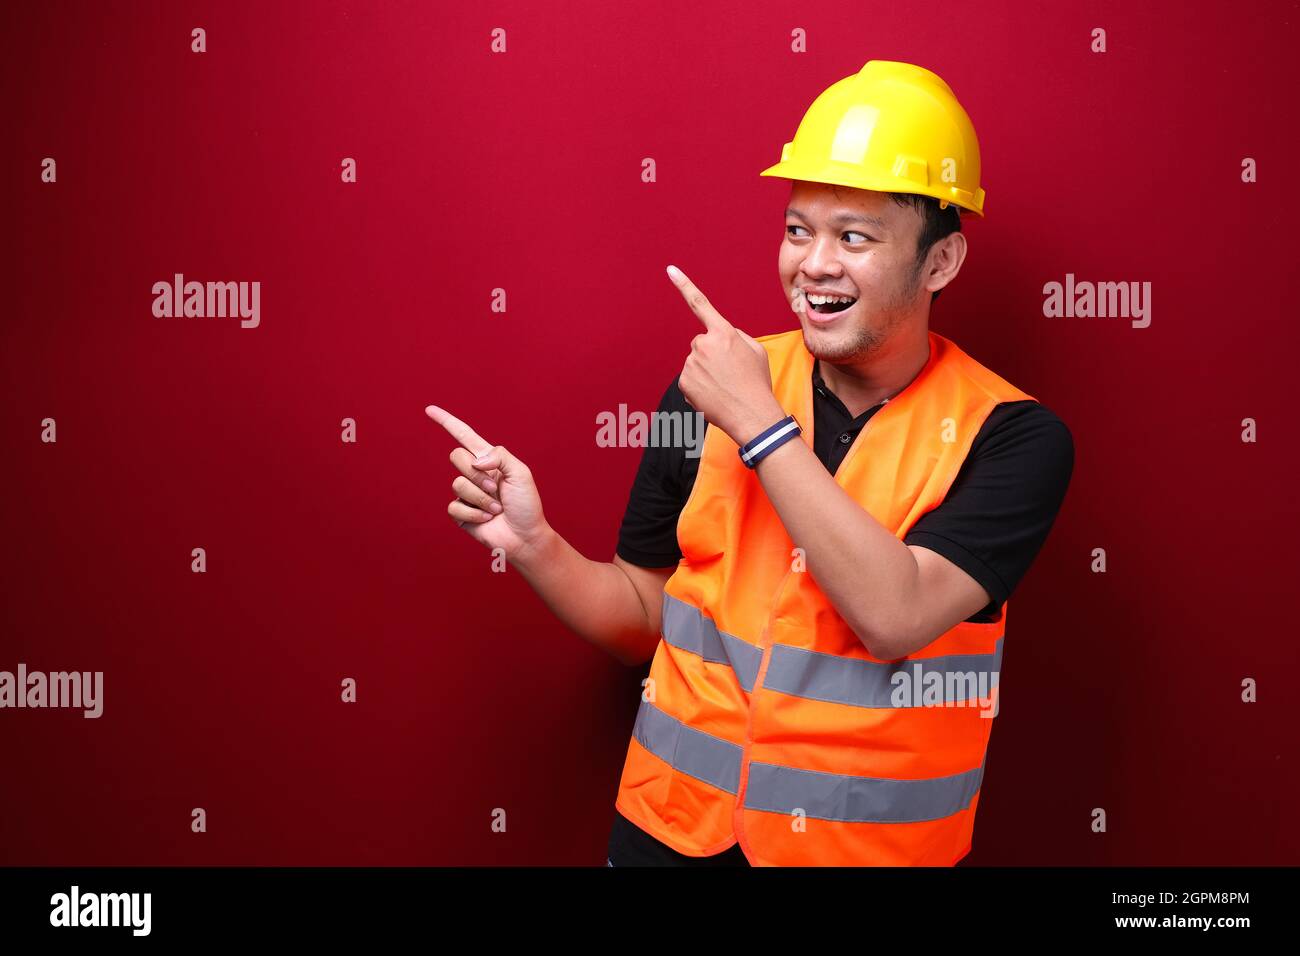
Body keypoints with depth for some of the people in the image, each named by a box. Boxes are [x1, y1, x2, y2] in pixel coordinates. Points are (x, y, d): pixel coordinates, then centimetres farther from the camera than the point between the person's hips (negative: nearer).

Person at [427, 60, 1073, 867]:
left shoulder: (1014, 436, -12)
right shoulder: (712, 386, -5)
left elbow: (896, 617, -26)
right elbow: (644, 616, 3)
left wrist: (758, 424, -22)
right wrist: (533, 544, -15)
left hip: (871, 845, -2)